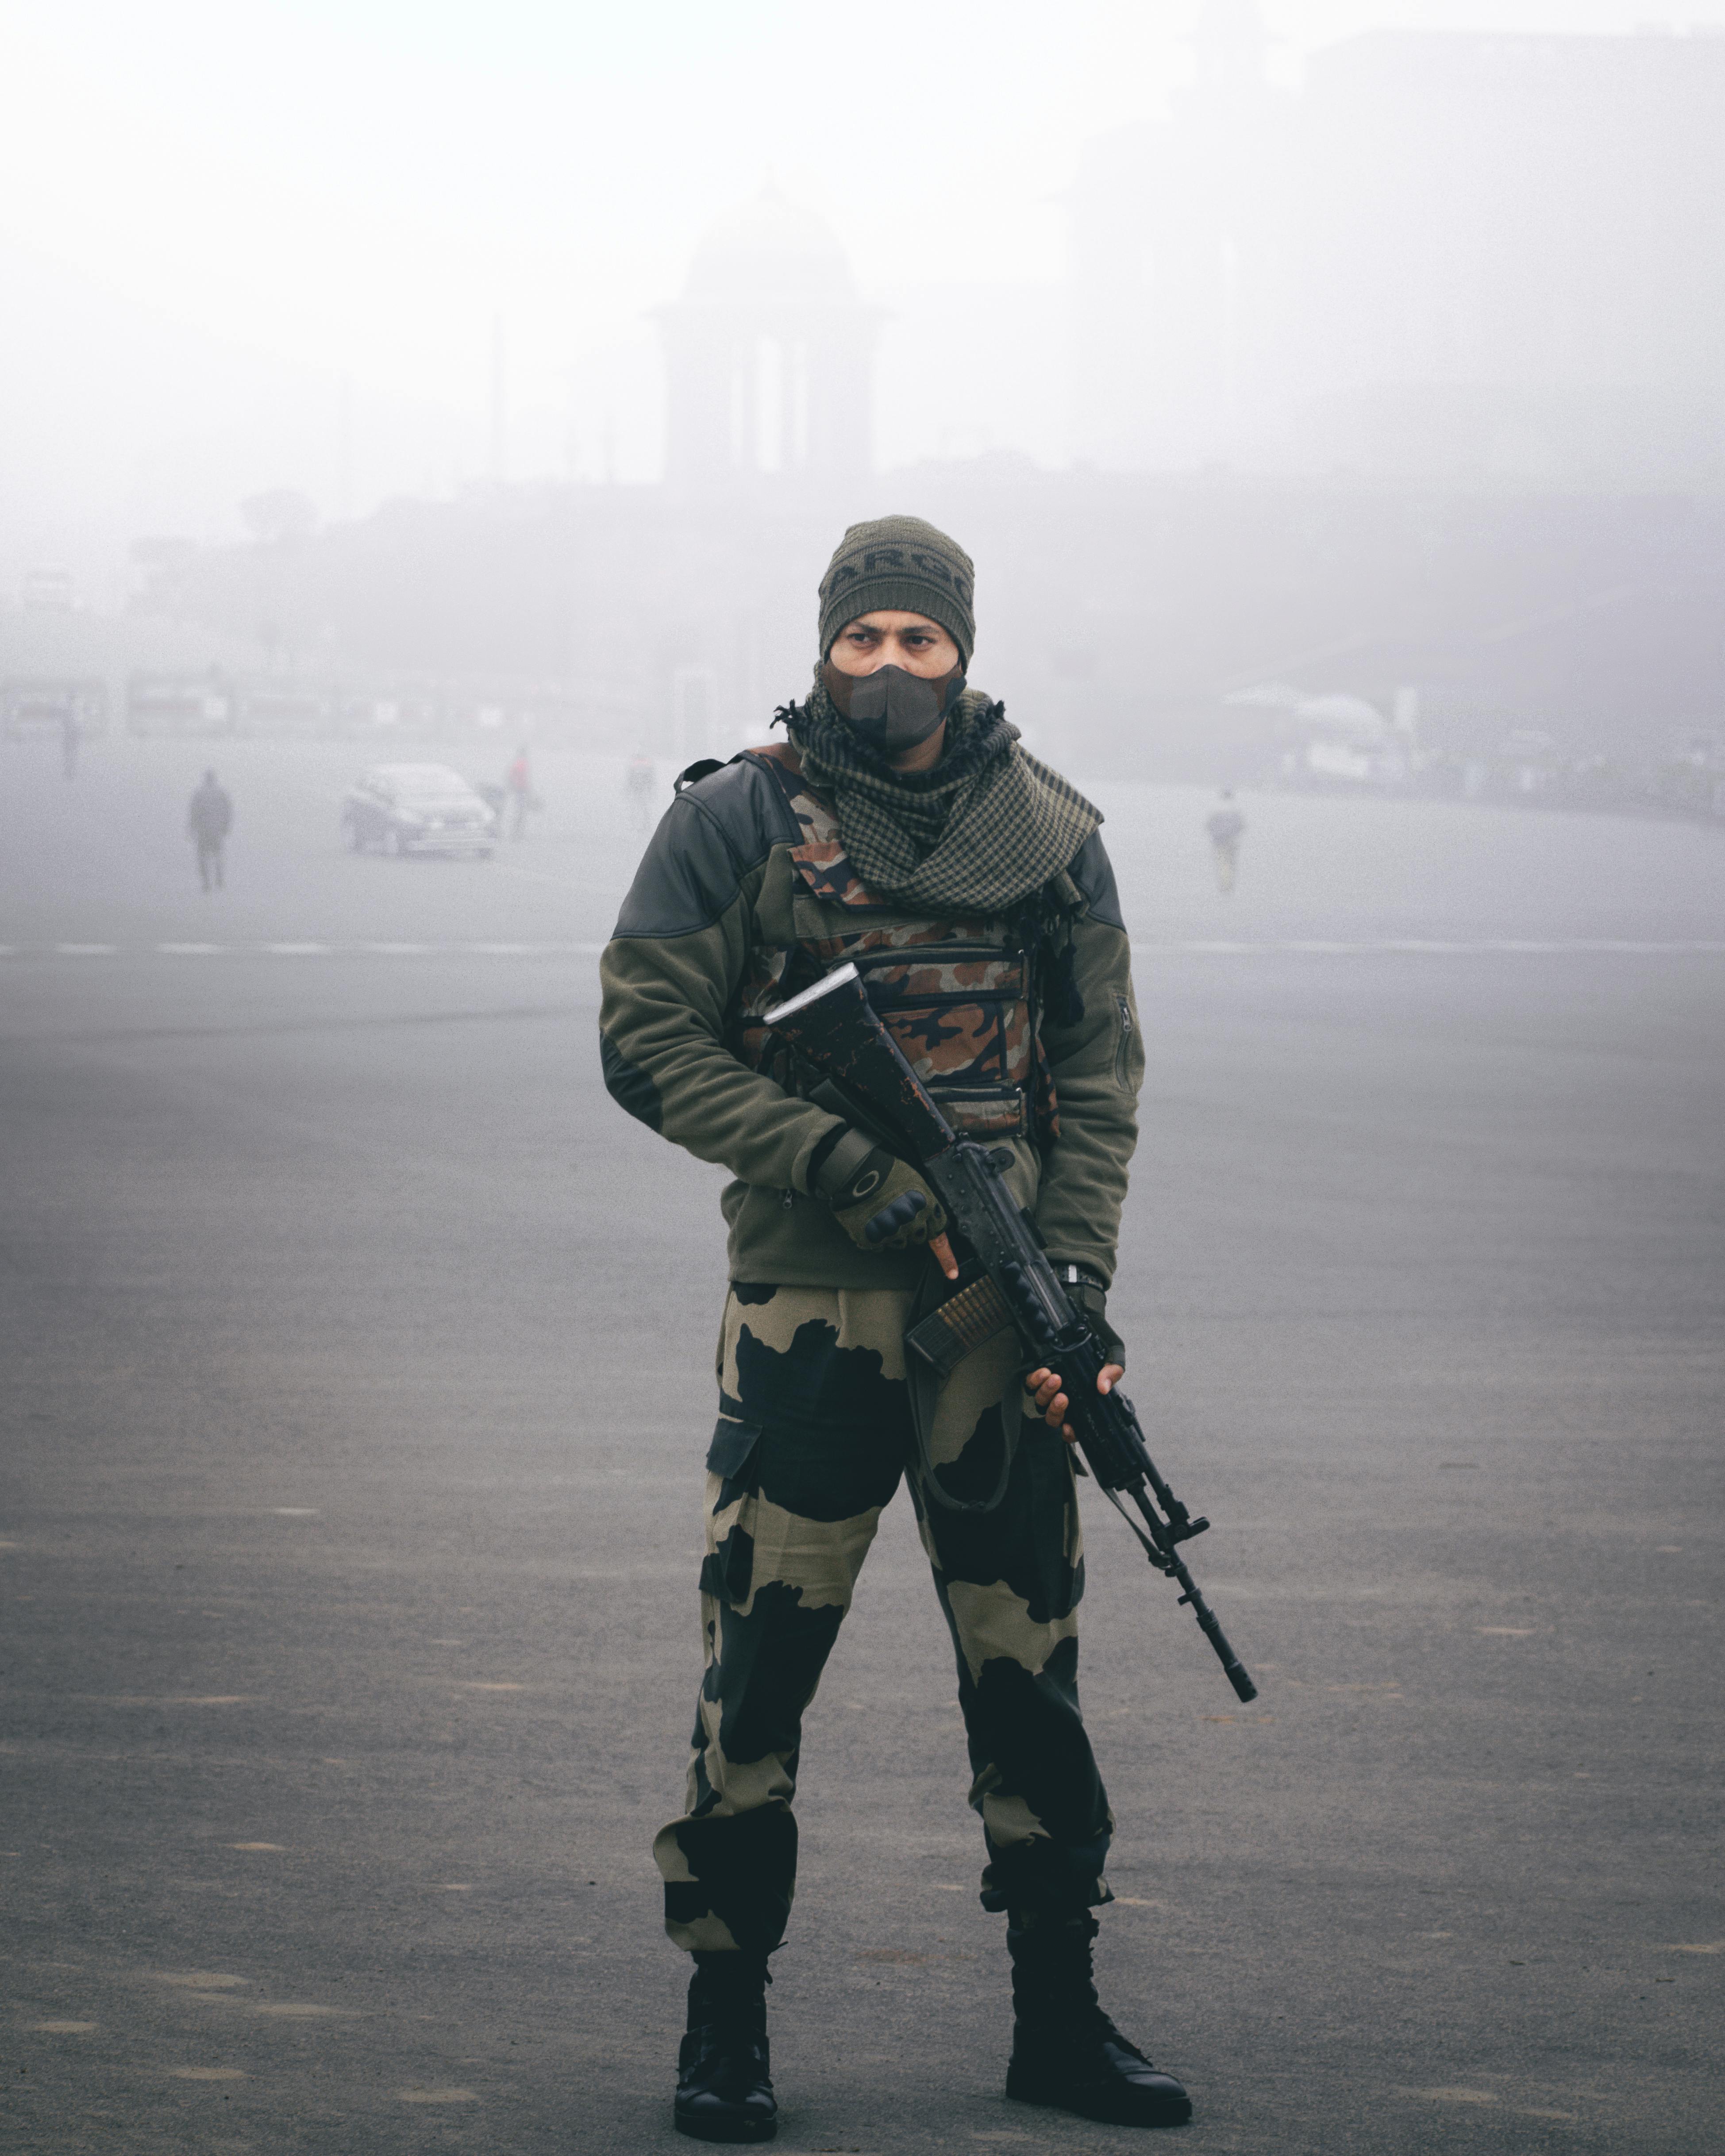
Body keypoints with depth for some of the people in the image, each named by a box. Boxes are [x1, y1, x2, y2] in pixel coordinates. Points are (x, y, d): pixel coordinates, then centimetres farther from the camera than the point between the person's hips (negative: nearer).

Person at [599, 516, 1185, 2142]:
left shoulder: (1049, 834, 7)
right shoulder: (736, 822, -2)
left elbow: (1102, 1070, 9)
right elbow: (648, 1041, -5)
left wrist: (1077, 1266, -4)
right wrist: (841, 1168, -15)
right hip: (808, 1303, -3)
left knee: (1029, 1664, 7)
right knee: (760, 1658, -3)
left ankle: (1058, 2018, 18)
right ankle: (725, 2024, 8)